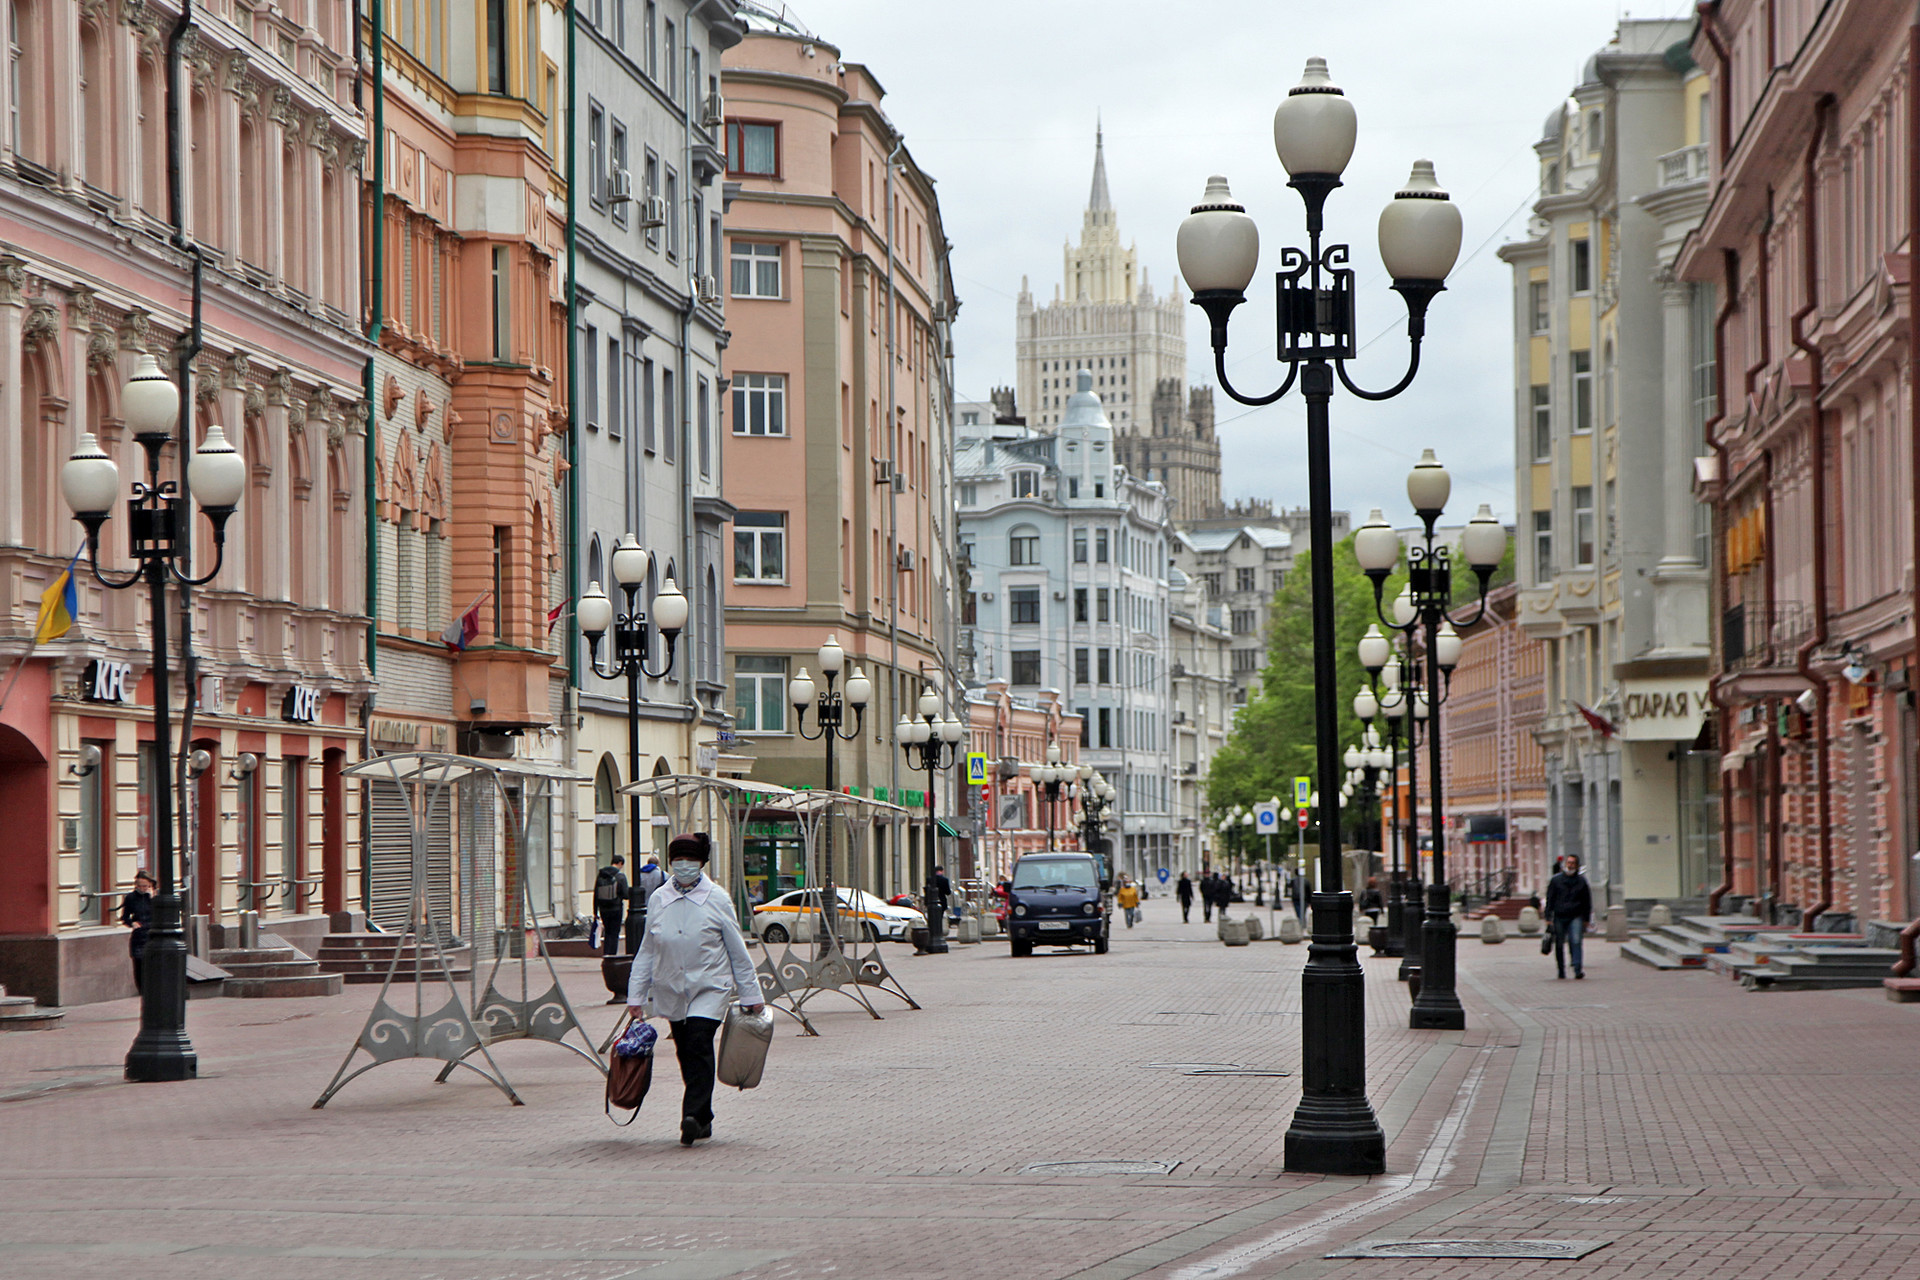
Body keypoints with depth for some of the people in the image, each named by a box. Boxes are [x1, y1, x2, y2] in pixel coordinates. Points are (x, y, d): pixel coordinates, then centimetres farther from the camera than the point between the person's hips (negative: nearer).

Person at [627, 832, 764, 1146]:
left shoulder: (716, 898, -1)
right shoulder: (658, 900, 6)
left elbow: (737, 949, 4)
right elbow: (647, 951, 13)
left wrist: (751, 994, 5)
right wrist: (636, 994, 9)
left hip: (709, 987, -4)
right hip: (671, 990, 4)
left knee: (699, 1044, -19)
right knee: (685, 1053, 7)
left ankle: (694, 1116, -24)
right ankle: (702, 1121, 19)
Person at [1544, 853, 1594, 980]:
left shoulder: (1581, 881, 10)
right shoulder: (1556, 880, 6)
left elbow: (1587, 901, 15)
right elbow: (1550, 899, 6)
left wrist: (1587, 919, 11)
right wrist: (1548, 918, 0)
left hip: (1576, 917, -1)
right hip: (1559, 917, 1)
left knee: (1576, 941, -16)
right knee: (1559, 944, 4)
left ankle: (1578, 969, -21)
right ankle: (1561, 971, 15)